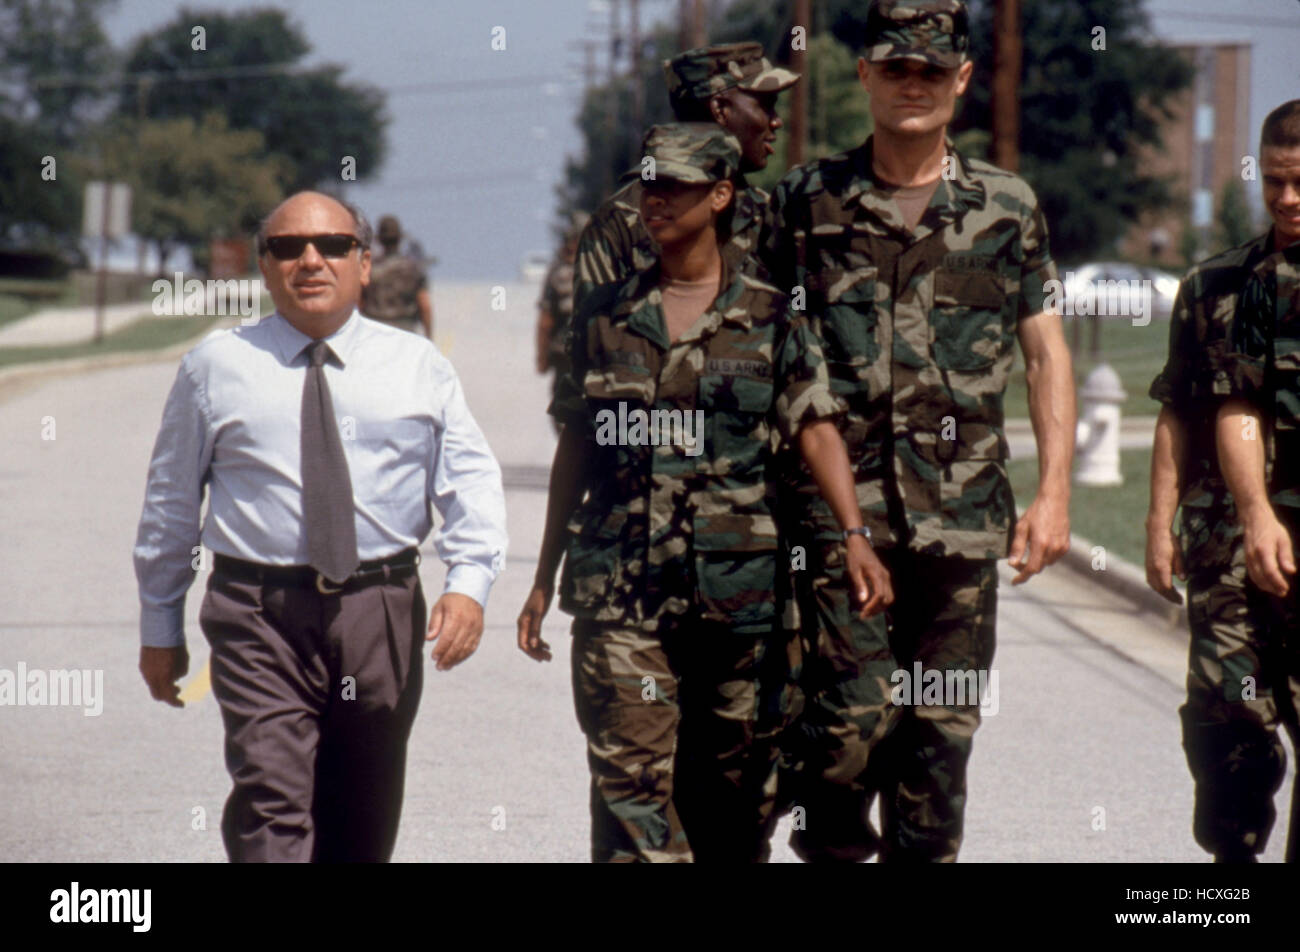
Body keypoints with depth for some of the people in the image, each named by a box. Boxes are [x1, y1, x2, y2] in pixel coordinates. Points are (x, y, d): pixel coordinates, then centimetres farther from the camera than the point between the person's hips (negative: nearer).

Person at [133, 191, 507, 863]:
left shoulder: (419, 368, 9)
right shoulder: (216, 367, 7)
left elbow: (471, 481, 4)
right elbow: (171, 500, 13)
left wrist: (468, 583, -14)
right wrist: (160, 627, 14)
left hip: (383, 612, 2)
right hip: (260, 613, -2)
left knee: (362, 821, 11)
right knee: (272, 805, -18)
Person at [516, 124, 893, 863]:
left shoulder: (770, 321, 4)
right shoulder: (607, 319, 10)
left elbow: (816, 429, -4)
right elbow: (575, 453, 15)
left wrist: (855, 535, -20)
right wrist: (545, 579, 16)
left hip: (737, 588, -1)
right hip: (621, 591, 1)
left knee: (732, 786, 7)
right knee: (630, 777, -11)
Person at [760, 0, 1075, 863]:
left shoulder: (1006, 208, 9)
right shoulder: (808, 202, 6)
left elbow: (1048, 354, 8)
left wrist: (1054, 494, -1)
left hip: (962, 509, 1)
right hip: (843, 502, -1)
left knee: (944, 727, 4)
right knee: (853, 715, -11)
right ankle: (833, 839, 11)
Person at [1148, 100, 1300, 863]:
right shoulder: (1215, 287, 11)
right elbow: (1180, 416, 13)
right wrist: (1162, 521, 6)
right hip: (1230, 536, 1)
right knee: (1227, 712, -4)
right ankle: (1234, 849, 10)